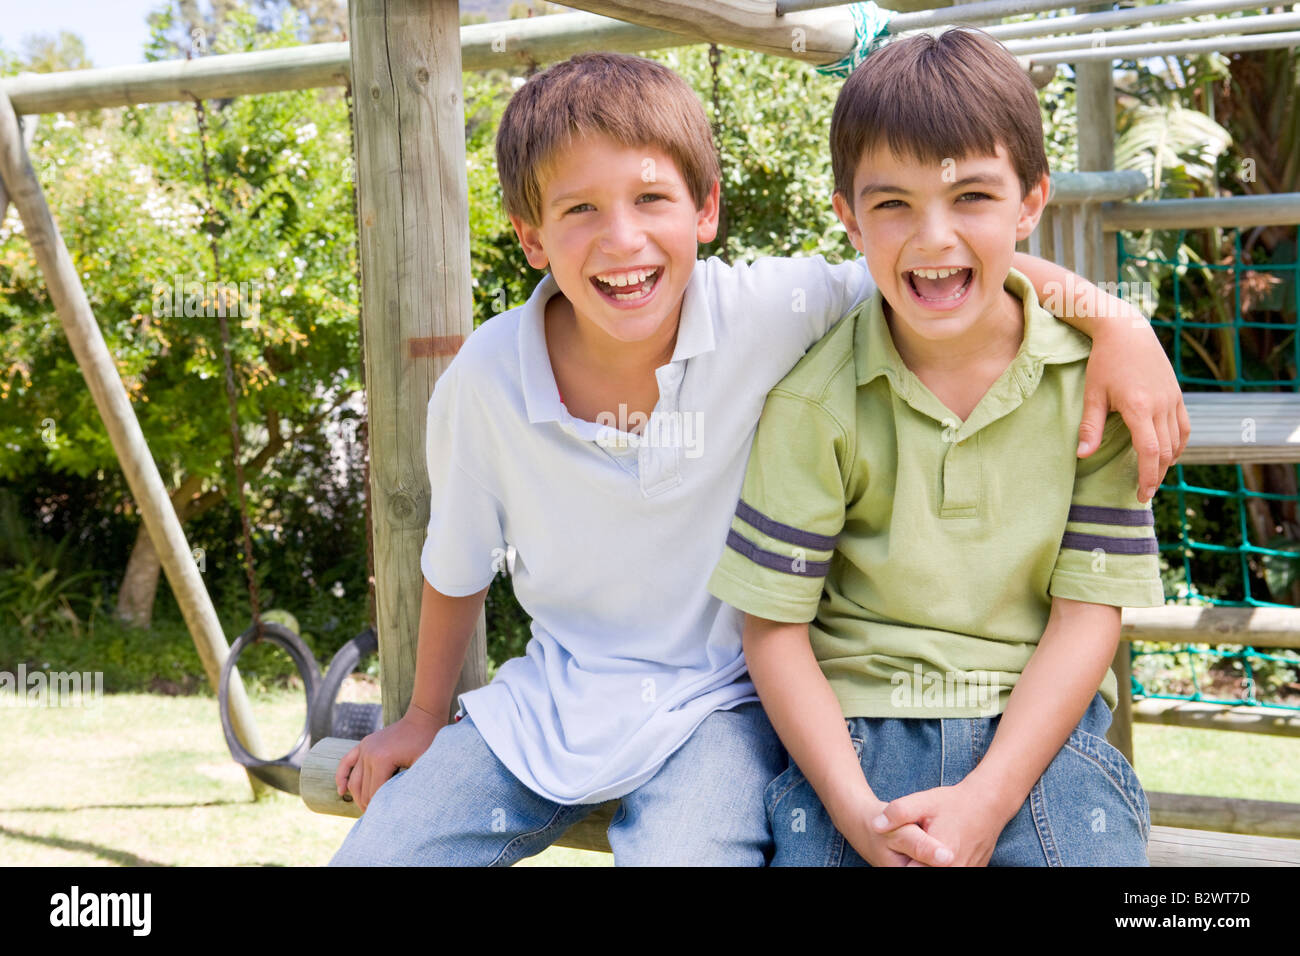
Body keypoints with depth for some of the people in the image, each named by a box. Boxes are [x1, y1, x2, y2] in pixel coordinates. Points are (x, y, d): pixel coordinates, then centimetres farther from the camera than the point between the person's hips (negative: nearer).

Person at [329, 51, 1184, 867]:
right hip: (555, 693, 3)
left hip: (721, 701, -2)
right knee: (373, 851, -6)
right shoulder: (487, 380, -12)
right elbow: (457, 568, 5)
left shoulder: (768, 315, -19)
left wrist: (1112, 320, -31)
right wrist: (426, 717, 18)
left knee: (682, 850, -31)